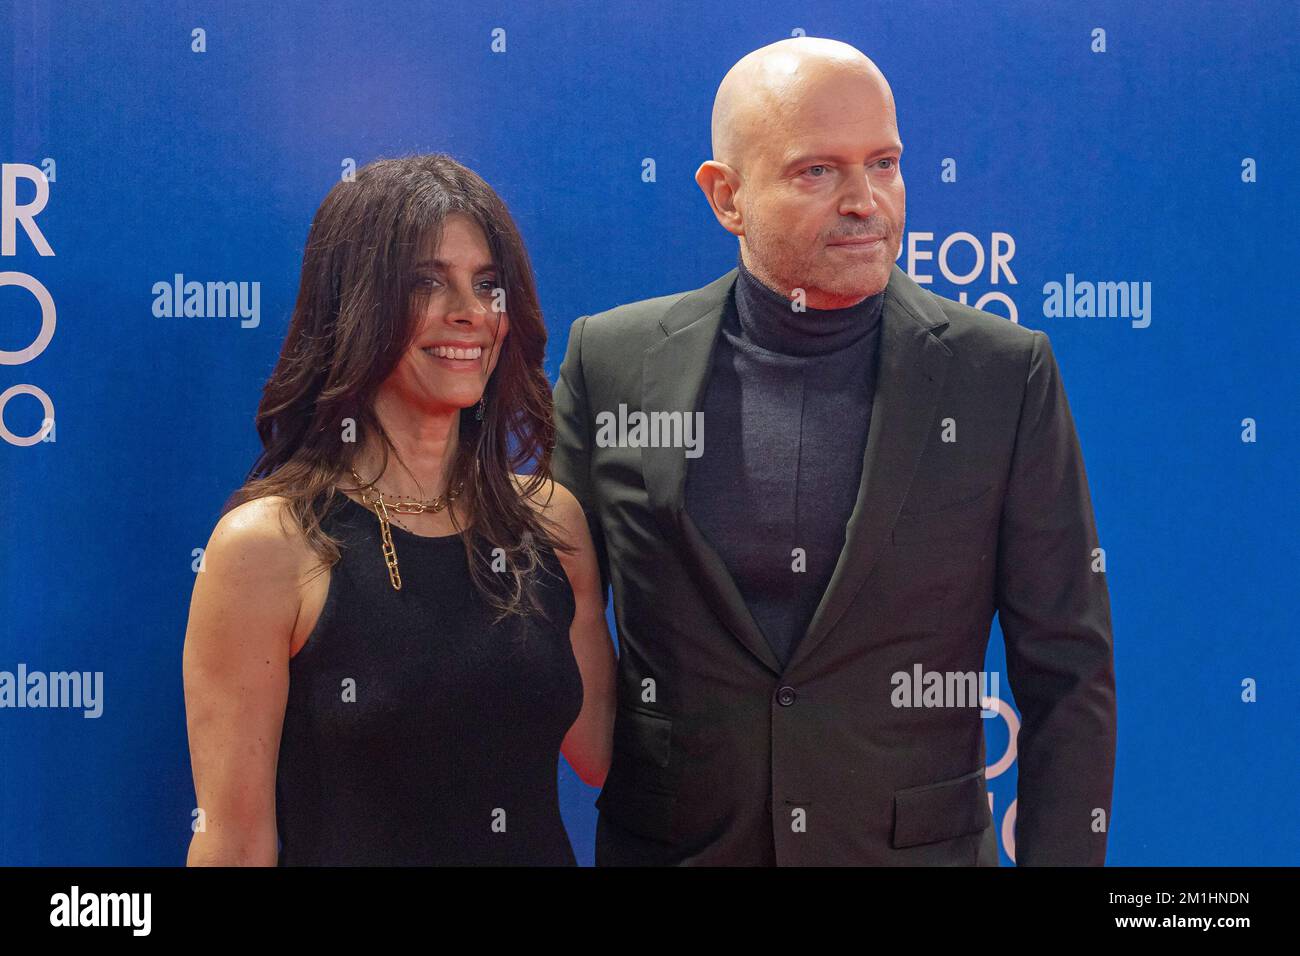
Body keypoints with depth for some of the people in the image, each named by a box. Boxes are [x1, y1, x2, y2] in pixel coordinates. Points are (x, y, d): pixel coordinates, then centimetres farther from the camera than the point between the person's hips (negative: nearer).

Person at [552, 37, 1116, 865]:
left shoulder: (1006, 375, -7)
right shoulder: (613, 362, -5)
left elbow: (1069, 673, -3)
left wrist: (1060, 854, -7)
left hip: (918, 844, 0)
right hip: (667, 841, 1)